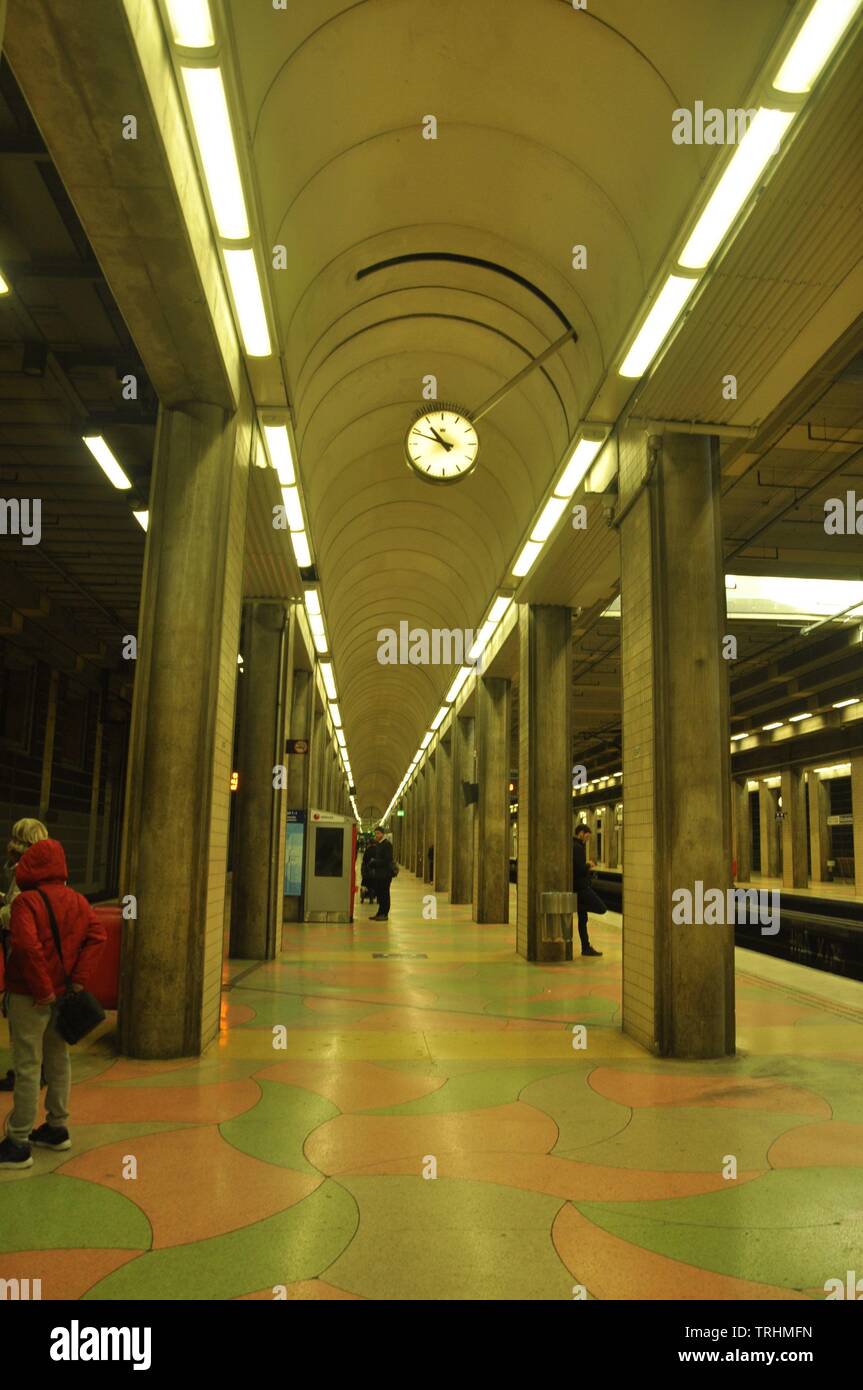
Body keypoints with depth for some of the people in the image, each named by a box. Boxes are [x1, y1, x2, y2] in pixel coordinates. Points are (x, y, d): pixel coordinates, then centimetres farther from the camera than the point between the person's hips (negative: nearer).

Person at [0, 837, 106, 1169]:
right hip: (63, 993, 7)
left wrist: (41, 989, -19)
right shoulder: (77, 900, 5)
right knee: (58, 1059, 18)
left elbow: (27, 945, -27)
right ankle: (57, 1127, 29)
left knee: (27, 1066, 0)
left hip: (31, 996, -7)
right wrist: (79, 978, -3)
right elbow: (96, 935, -2)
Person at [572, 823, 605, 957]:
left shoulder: (571, 846, 15)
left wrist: (587, 865, 13)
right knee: (601, 908, -8)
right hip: (581, 887, -10)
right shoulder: (578, 847, -16)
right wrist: (589, 865, -6)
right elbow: (581, 869, -24)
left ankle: (586, 948, 16)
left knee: (583, 918, 12)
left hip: (578, 887, 10)